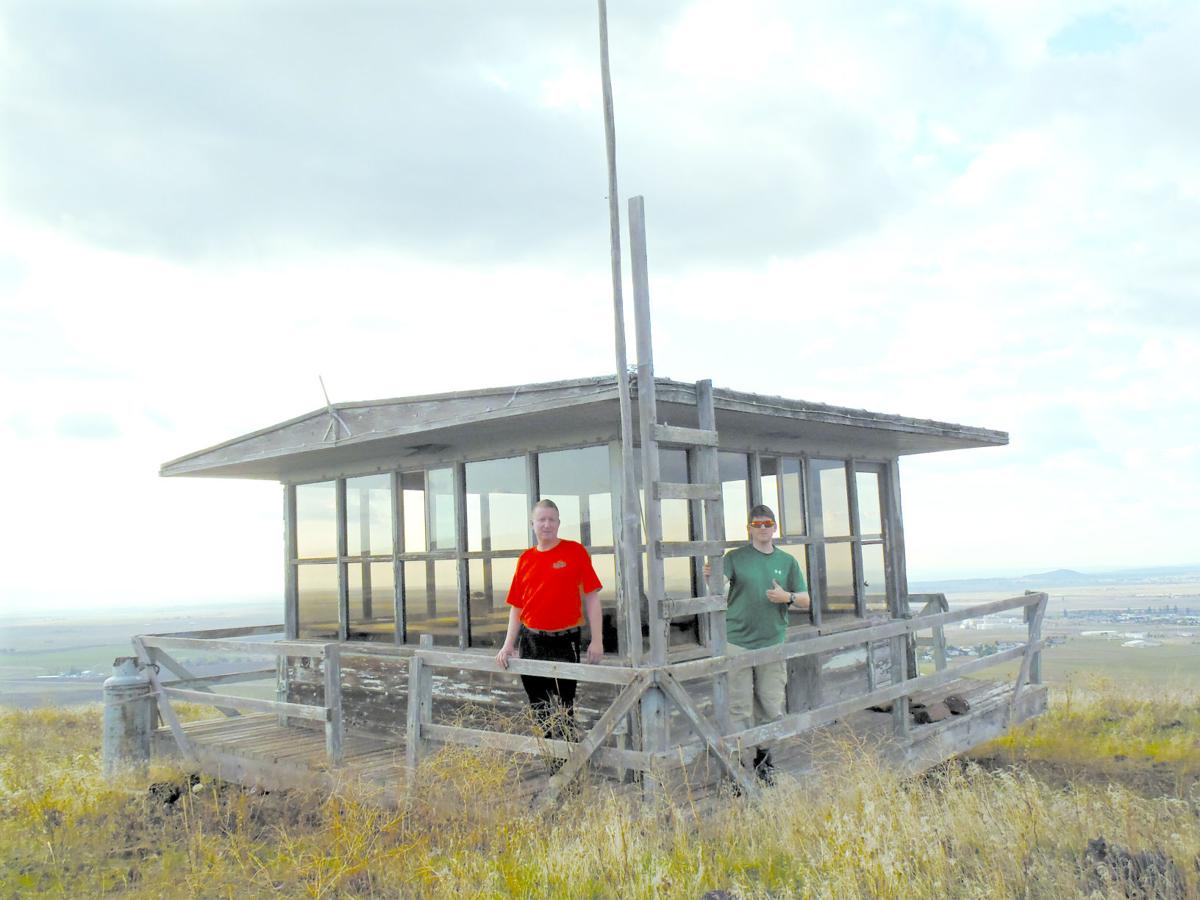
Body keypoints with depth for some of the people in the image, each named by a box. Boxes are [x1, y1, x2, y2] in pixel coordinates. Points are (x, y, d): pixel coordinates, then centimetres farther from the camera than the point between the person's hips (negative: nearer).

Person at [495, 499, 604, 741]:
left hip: (564, 641, -4)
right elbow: (516, 606, 11)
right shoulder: (526, 558, 7)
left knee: (564, 708, -1)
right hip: (530, 642, 4)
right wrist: (508, 645, 3)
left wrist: (597, 641, -11)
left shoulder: (575, 551, -3)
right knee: (539, 708, 13)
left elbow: (591, 597, -5)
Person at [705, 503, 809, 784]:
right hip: (737, 642, -3)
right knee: (740, 706, -1)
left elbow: (806, 601, 12)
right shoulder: (736, 557, 2)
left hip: (773, 644, 3)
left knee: (771, 707, 8)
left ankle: (764, 758, 24)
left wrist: (787, 597, -9)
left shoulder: (787, 561, 10)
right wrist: (710, 576, -37)